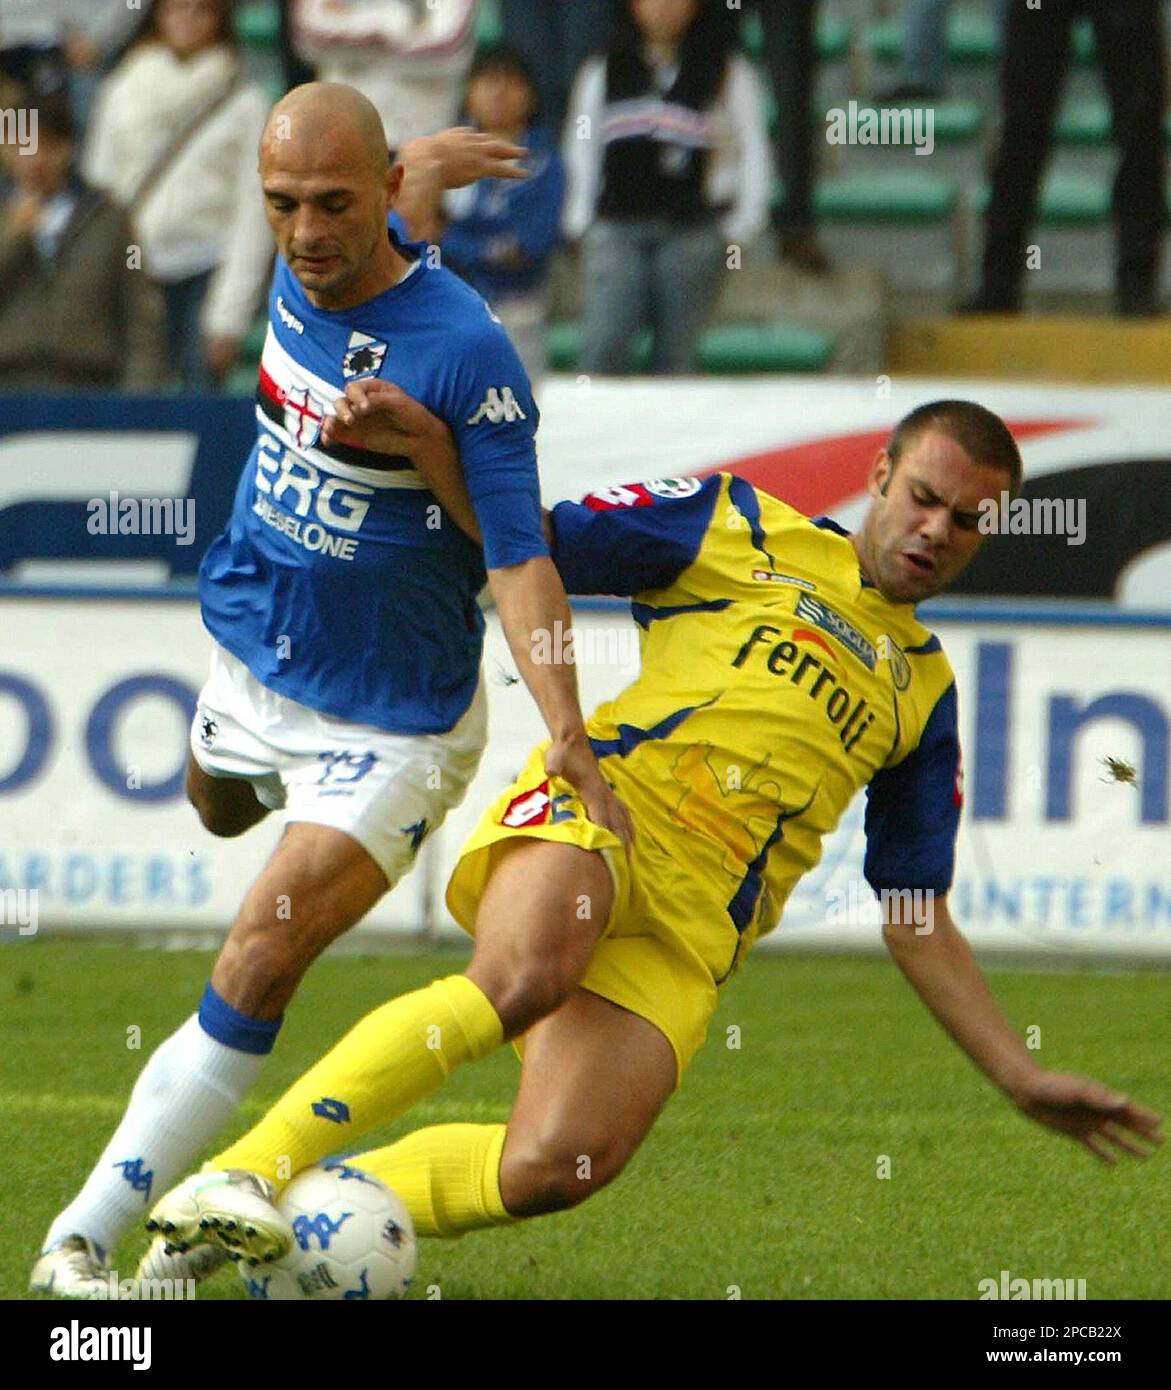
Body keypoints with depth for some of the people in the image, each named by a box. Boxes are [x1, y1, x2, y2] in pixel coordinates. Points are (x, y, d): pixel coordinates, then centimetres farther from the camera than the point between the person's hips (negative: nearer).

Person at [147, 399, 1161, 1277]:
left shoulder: (926, 691, 25)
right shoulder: (740, 530, 14)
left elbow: (917, 921, 27)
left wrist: (1022, 1077, 20)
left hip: (688, 930, 3)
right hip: (598, 806, -3)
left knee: (554, 1171, -24)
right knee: (523, 977, -40)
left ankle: (315, 1204, -5)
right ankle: (246, 1169, -35)